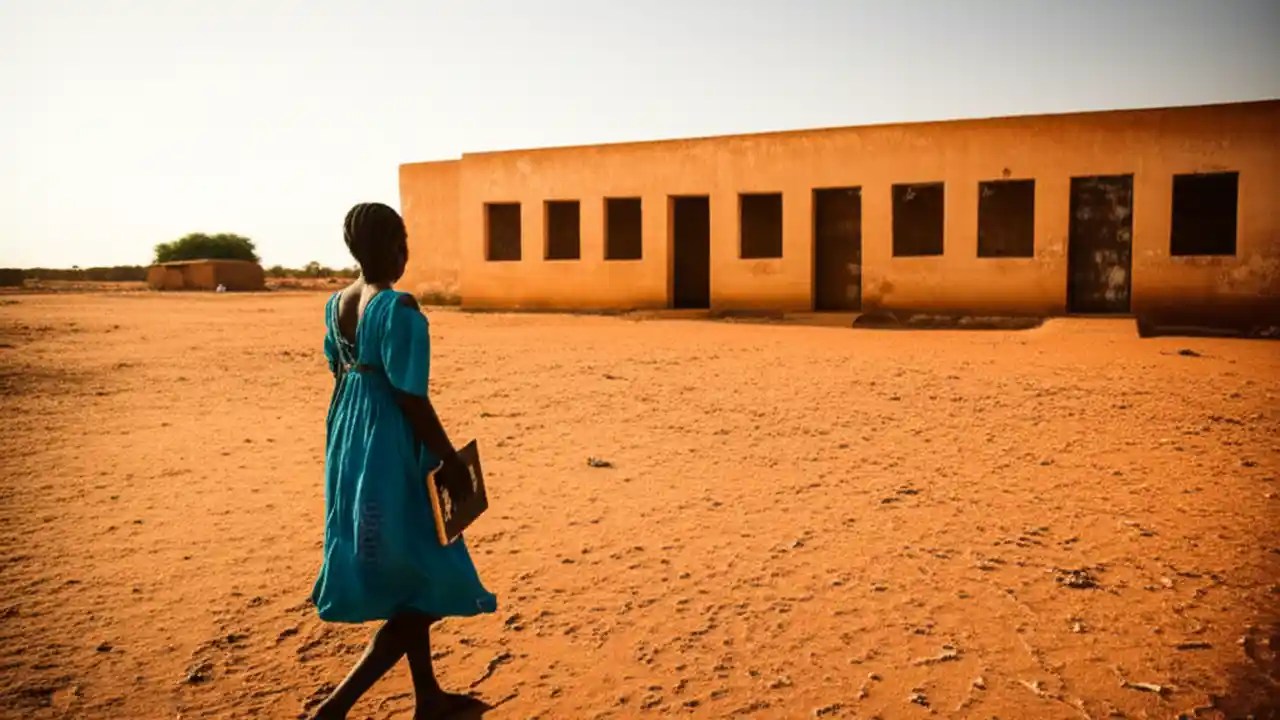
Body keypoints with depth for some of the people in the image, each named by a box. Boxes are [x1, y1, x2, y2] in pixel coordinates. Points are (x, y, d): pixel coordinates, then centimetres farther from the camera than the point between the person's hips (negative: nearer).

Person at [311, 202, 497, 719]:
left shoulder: (337, 303, 5)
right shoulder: (399, 308, -21)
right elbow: (411, 399, -21)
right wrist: (451, 459, -12)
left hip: (350, 449, 9)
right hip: (389, 452, -9)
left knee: (401, 581, 20)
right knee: (427, 586, 5)